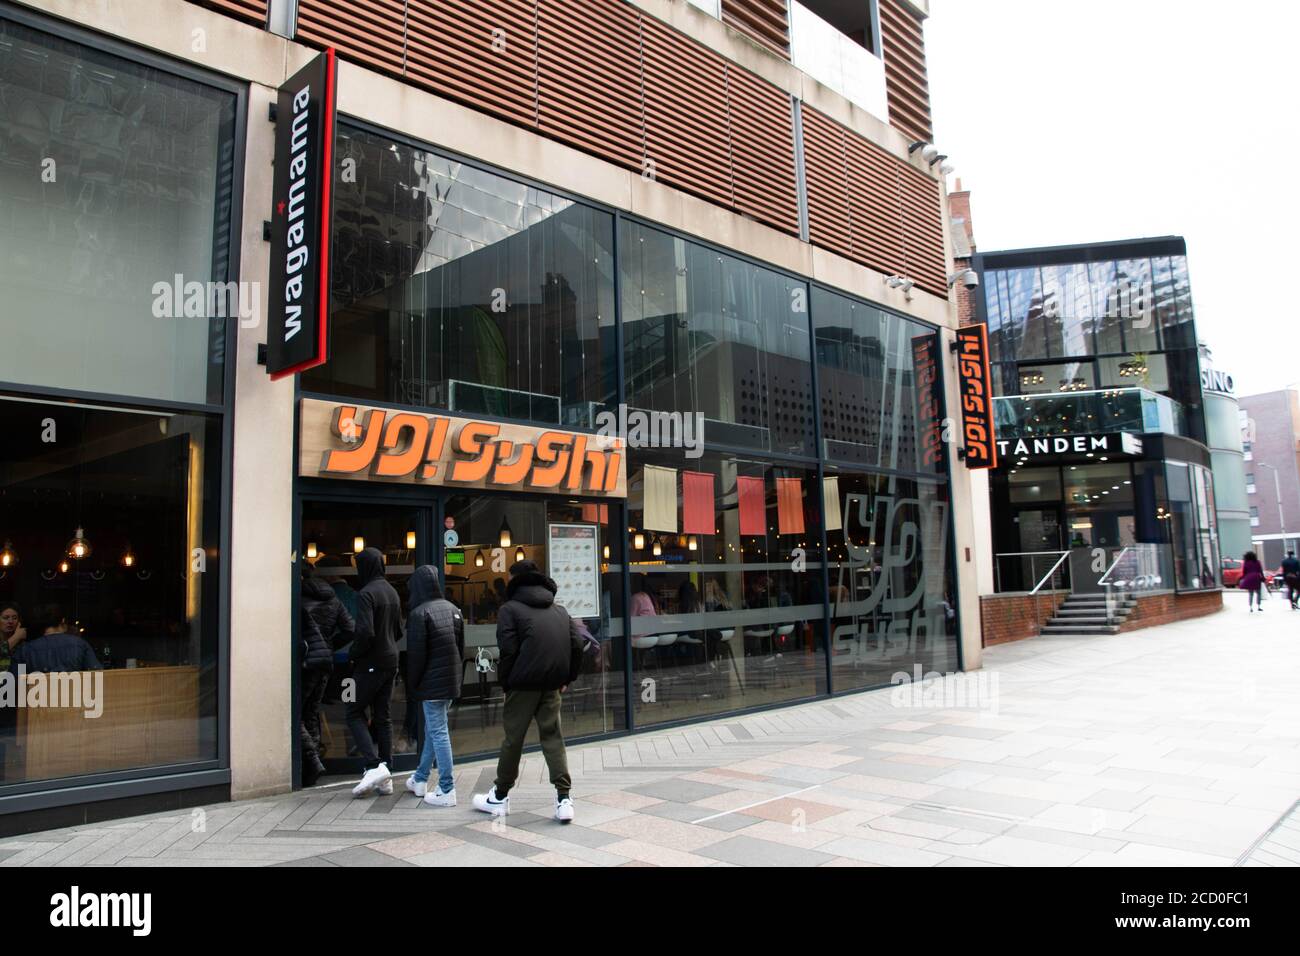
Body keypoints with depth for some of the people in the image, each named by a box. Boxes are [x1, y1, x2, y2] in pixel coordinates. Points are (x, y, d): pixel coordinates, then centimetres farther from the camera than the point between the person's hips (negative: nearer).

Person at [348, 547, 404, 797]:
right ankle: (386, 778, 12)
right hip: (391, 661, 8)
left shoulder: (366, 593, -15)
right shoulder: (392, 592, 11)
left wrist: (353, 655, -9)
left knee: (355, 713, 4)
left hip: (371, 664, -8)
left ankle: (373, 766, -9)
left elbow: (366, 632, -23)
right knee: (383, 717, 10)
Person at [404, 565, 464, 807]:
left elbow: (416, 655, -13)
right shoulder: (453, 609, 8)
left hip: (432, 683, -8)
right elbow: (462, 648, 12)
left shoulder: (419, 613, -14)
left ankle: (446, 790, 0)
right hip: (452, 681, 8)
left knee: (438, 732, -3)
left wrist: (411, 687, -4)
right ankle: (420, 779, 32)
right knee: (433, 729, 19)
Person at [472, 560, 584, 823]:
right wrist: (566, 679, 12)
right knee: (553, 737, 10)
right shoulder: (559, 610, 16)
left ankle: (500, 797, 23)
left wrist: (504, 681, -1)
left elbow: (508, 650, -12)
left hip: (523, 684, -4)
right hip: (552, 685, 4)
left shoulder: (510, 608, -1)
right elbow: (577, 646, 8)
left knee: (513, 739, 8)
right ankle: (564, 799, 2)